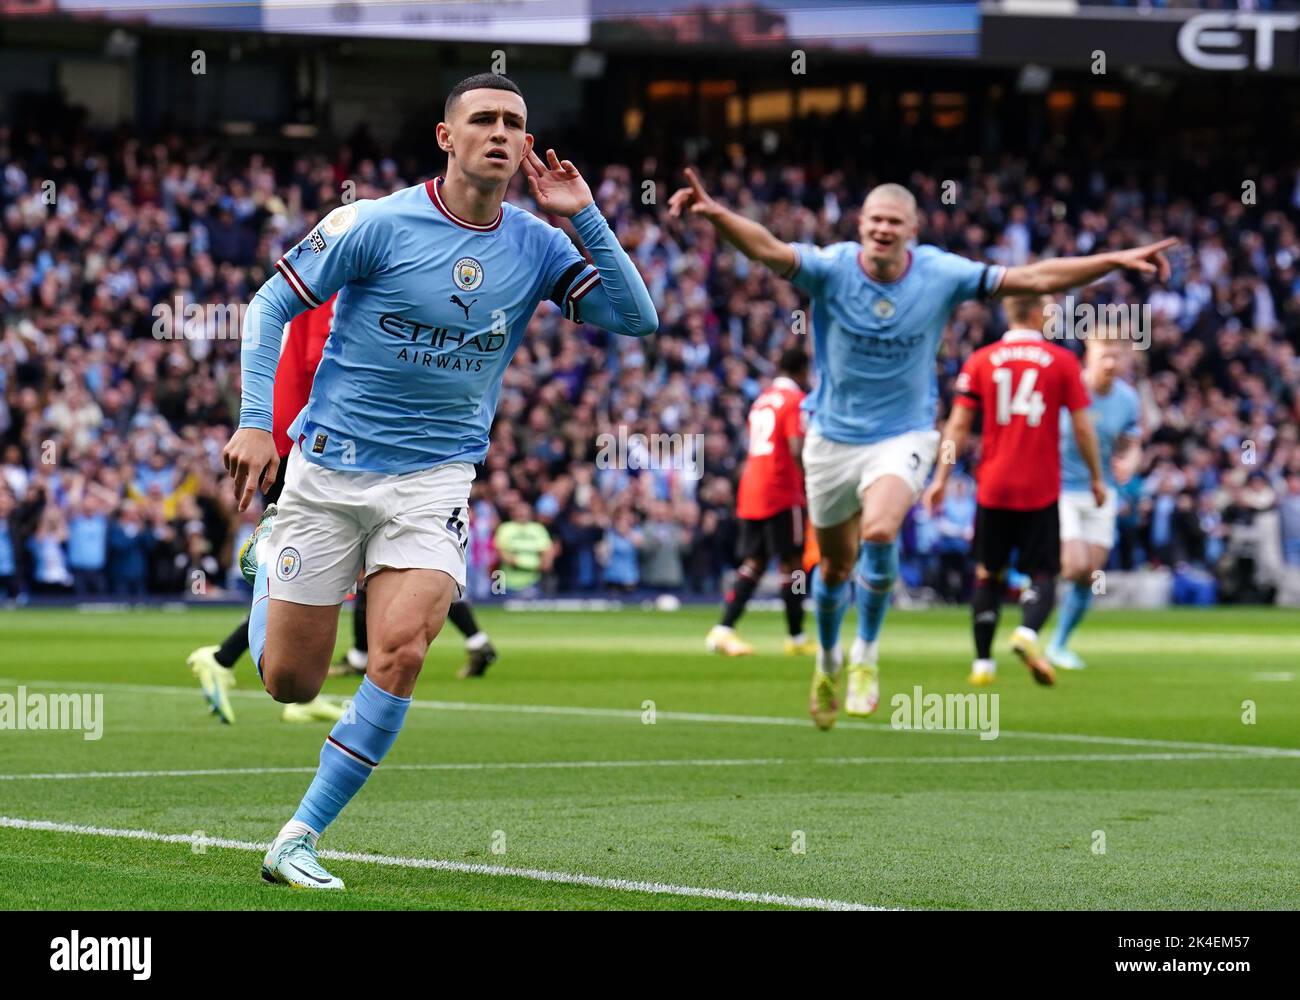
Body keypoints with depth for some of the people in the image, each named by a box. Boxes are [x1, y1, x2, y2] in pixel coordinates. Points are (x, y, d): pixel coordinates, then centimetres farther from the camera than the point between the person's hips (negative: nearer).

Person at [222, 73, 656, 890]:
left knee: (401, 651, -22)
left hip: (436, 478, 2)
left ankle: (300, 839, -9)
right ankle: (270, 554, 42)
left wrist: (585, 216, -13)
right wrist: (255, 421, -11)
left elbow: (636, 319, -5)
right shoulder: (377, 224, -10)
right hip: (330, 468, -2)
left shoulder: (537, 246, 1)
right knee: (289, 683, 5)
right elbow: (273, 302, -3)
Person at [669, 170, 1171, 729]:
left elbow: (1034, 278, -9)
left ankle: (866, 653, -7)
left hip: (903, 436, -1)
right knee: (835, 568, 12)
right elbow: (768, 249, -33)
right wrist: (716, 214, -54)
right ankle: (827, 661, 42)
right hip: (833, 437, 1)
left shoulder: (941, 274, -11)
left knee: (880, 533, -29)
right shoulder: (832, 268, -15)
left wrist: (1116, 260, -15)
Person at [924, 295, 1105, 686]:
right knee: (1043, 573, 4)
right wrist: (1096, 477, 12)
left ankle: (983, 662, 9)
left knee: (988, 574, 12)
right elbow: (1082, 427, 0)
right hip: (1041, 489, -2)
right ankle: (1027, 632, -24)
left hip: (992, 488, 2)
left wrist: (941, 478, 6)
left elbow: (958, 425, 1)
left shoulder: (980, 361, 3)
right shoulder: (1063, 361, -1)